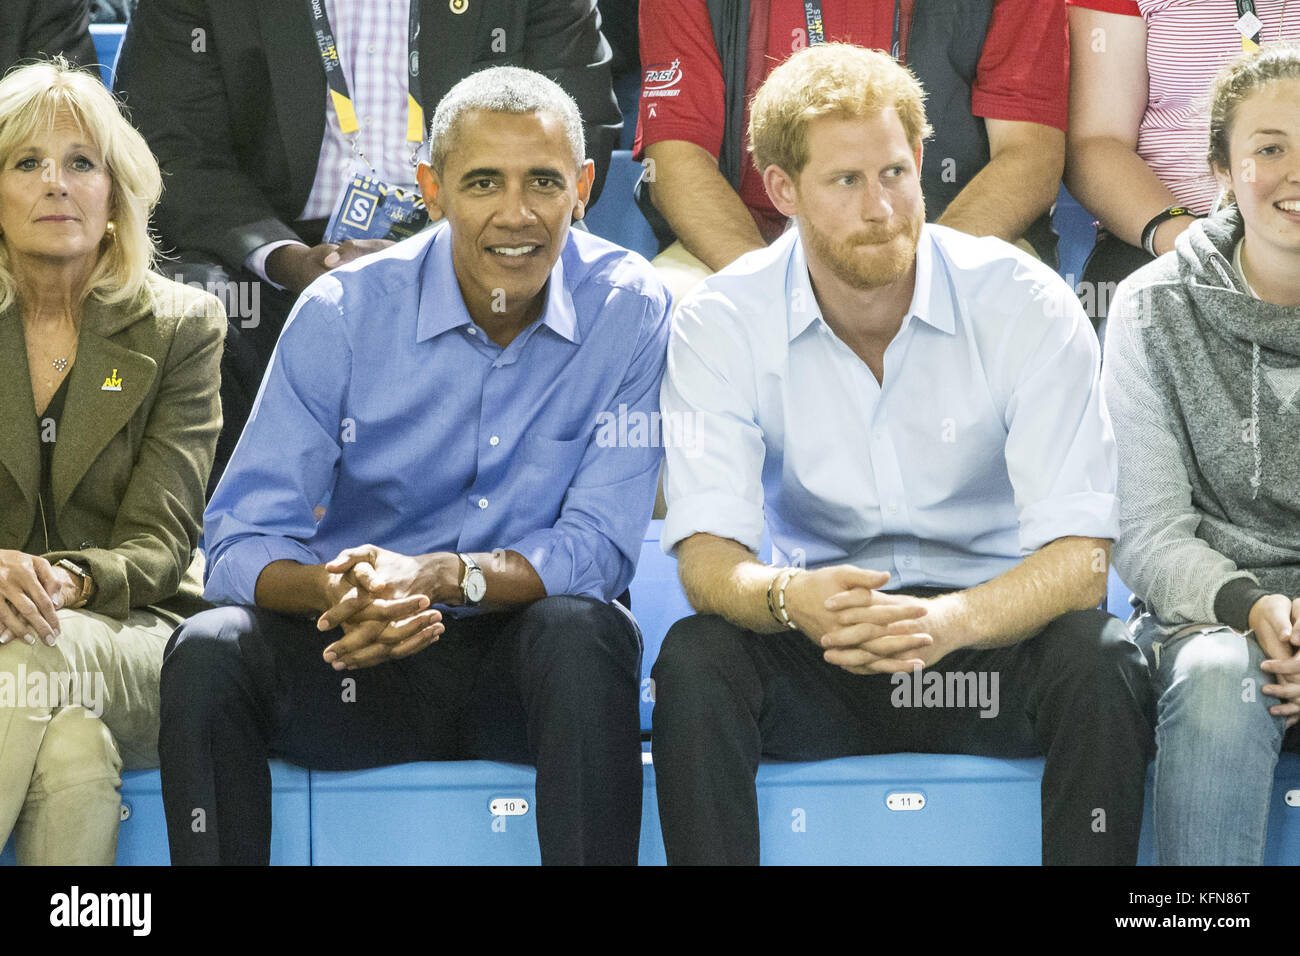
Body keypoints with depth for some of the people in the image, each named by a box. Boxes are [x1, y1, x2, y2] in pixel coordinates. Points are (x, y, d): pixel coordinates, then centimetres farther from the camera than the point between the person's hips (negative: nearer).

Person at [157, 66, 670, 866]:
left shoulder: (632, 311, -7)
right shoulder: (342, 313, -5)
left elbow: (599, 549, -11)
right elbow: (241, 545, -9)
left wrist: (440, 575, -30)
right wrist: (341, 590, -33)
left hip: (527, 665, -1)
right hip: (361, 659, 1)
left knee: (584, 629, -34)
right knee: (208, 650, -26)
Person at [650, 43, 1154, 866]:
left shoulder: (1026, 304, -11)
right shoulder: (721, 325, -7)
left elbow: (1079, 557, -18)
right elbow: (707, 554, -15)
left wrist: (948, 622, -39)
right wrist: (789, 599, -40)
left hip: (991, 639, -1)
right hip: (820, 646, 1)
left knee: (1100, 659, -32)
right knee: (694, 659, -29)